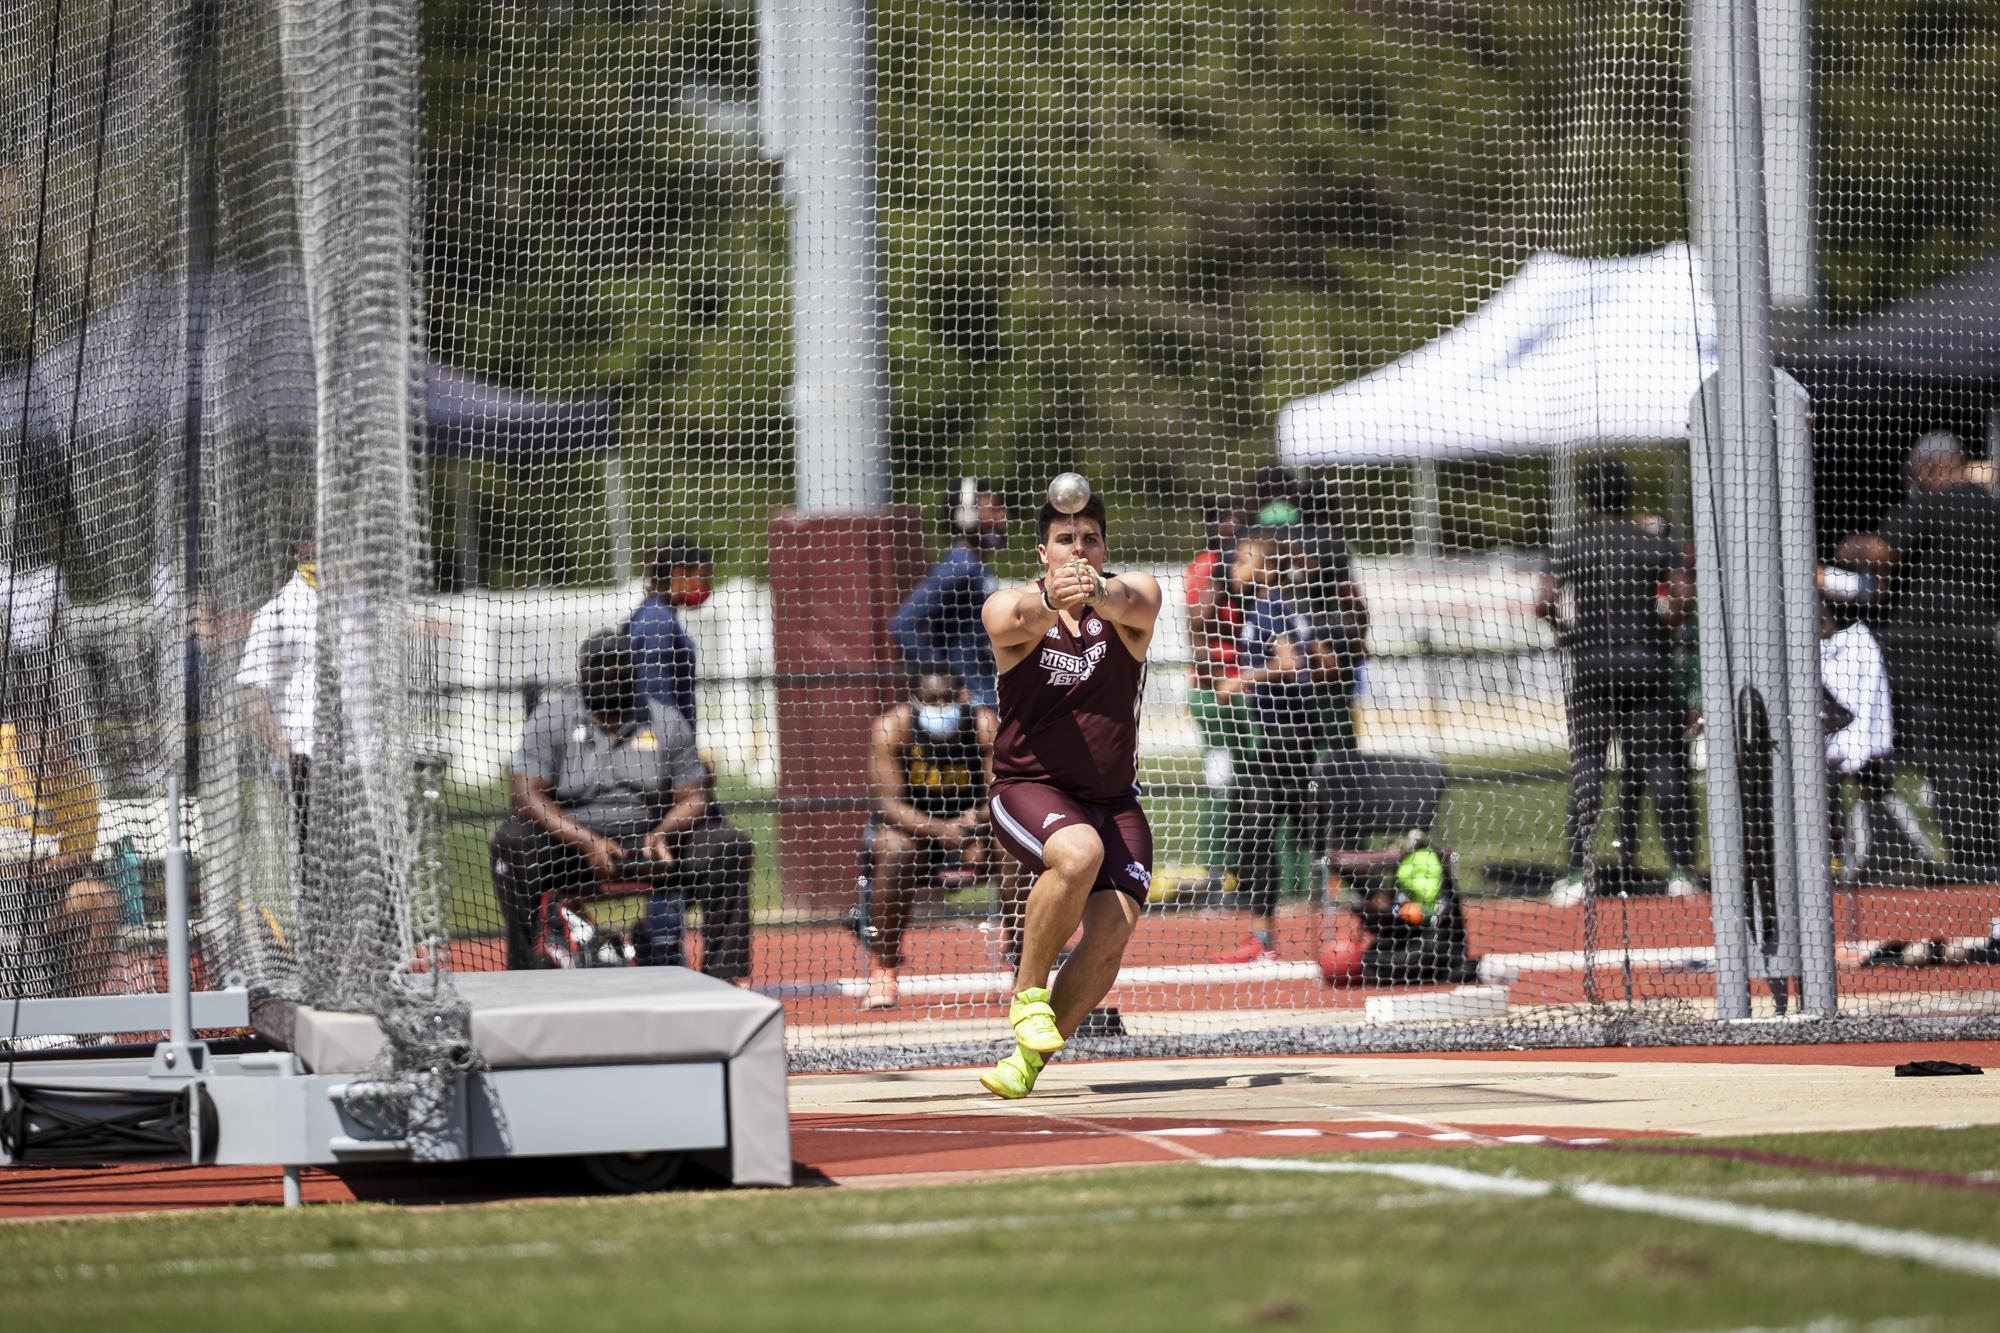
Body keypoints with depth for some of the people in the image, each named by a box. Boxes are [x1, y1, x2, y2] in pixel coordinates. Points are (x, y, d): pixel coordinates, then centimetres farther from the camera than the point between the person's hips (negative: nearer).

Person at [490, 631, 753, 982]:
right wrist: (588, 843, -24)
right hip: (570, 845, -2)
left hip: (647, 846, 2)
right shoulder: (553, 717, 2)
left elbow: (693, 798, 6)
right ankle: (523, 977, -32)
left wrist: (661, 834, -18)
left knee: (730, 845, -19)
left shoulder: (666, 721, 10)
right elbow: (528, 795, -9)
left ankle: (725, 974, -21)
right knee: (511, 843, -32)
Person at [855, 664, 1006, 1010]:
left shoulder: (985, 726, -12)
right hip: (907, 826, -2)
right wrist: (941, 830, -41)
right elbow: (888, 802, -25)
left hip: (970, 826, 2)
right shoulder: (891, 727, -18)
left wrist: (978, 818, -41)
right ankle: (882, 971, -27)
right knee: (896, 850, -36)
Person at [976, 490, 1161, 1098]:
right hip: (1028, 791, -3)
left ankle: (1030, 1056, 3)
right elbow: (1021, 619, -31)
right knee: (1079, 853, -35)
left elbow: (1131, 602, -27)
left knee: (1112, 929, -17)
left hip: (1113, 799, 3)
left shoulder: (1135, 593, -1)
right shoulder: (1007, 608, -5)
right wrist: (1052, 600, -56)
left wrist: (1097, 591, -52)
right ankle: (1027, 992, -12)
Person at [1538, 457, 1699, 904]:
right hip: (1647, 665, 0)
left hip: (1591, 666, 0)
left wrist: (1568, 633, 11)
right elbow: (1682, 597, -8)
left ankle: (1578, 873, -3)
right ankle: (1681, 868, -1)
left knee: (1587, 766, 2)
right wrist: (1661, 629, 7)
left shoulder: (1573, 545, 2)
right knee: (1662, 766, 3)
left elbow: (1544, 604, -5)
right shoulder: (1654, 543, 3)